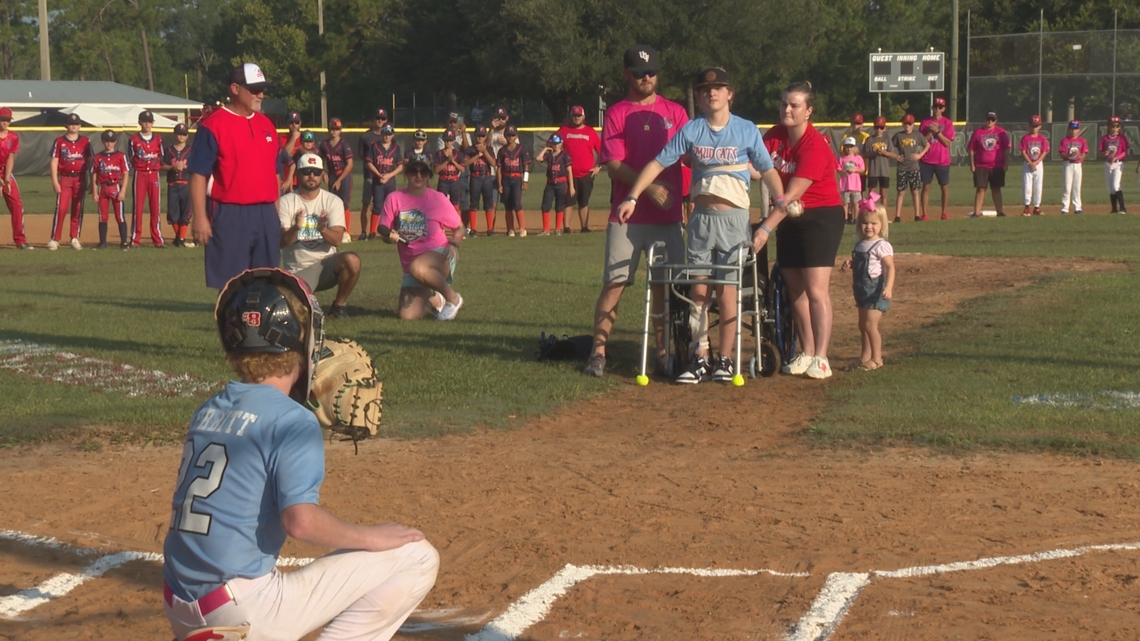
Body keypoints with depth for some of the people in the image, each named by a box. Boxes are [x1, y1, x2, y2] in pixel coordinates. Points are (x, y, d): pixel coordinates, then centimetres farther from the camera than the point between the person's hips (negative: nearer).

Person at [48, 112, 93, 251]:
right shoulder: (59, 141, 2)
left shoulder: (85, 142, 7)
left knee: (78, 210, 5)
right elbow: (54, 161, 0)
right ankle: (54, 239, -7)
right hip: (64, 178, -2)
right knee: (61, 209, -10)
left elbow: (89, 161, 10)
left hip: (80, 179, 2)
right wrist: (55, 181, -8)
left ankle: (75, 239, 11)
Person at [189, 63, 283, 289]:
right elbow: (198, 175, -10)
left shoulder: (266, 124, 14)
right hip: (230, 216, -6)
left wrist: (276, 212, 16)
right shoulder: (213, 125, -7)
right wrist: (199, 218, -16)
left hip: (266, 215, 6)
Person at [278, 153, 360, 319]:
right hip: (298, 271, -1)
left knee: (351, 260, -32)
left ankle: (339, 305, -6)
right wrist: (295, 228, -31)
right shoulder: (285, 202, -1)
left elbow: (337, 240, -10)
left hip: (327, 264, 2)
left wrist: (322, 230, -31)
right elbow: (281, 242, -11)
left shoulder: (333, 201, 2)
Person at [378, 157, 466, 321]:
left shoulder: (438, 199, -2)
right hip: (410, 263, 4)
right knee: (408, 315, -11)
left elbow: (459, 228, 6)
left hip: (440, 255, -4)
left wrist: (453, 244, -15)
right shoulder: (395, 199, 2)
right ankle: (434, 300, 26)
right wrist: (389, 236, -19)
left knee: (417, 268, -41)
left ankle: (453, 298, -15)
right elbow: (383, 230, 5)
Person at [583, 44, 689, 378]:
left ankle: (663, 353, 12)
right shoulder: (616, 113, 3)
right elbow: (614, 165, -6)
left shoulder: (675, 112, 12)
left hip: (667, 216, 3)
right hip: (627, 214, -3)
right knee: (614, 283, -5)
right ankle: (598, 353, -3)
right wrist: (649, 187, -20)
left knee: (665, 285, 5)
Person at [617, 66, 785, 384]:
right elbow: (658, 163, 2)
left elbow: (767, 169, 4)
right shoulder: (691, 130, 4)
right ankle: (700, 358, 9)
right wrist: (632, 197, -7)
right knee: (698, 290, 3)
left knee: (726, 291, -2)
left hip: (734, 218, -2)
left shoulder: (747, 130, 2)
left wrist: (781, 198, -12)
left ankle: (725, 360, 6)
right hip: (701, 217, 2)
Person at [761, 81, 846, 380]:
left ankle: (821, 358, -10)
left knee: (816, 290, -11)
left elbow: (793, 194, -25)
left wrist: (766, 228, -28)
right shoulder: (774, 136, 2)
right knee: (795, 289, 6)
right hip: (788, 219, 7)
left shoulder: (815, 146, -20)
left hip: (821, 217, -7)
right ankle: (806, 353, 13)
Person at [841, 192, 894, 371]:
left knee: (870, 324, -12)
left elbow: (890, 267, -21)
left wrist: (889, 287, -33)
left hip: (876, 290, -9)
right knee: (863, 324, 14)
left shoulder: (881, 246, -14)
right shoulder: (860, 245, 11)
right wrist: (850, 263, 3)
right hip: (863, 289, 9)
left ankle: (877, 358, -3)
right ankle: (865, 356, 24)